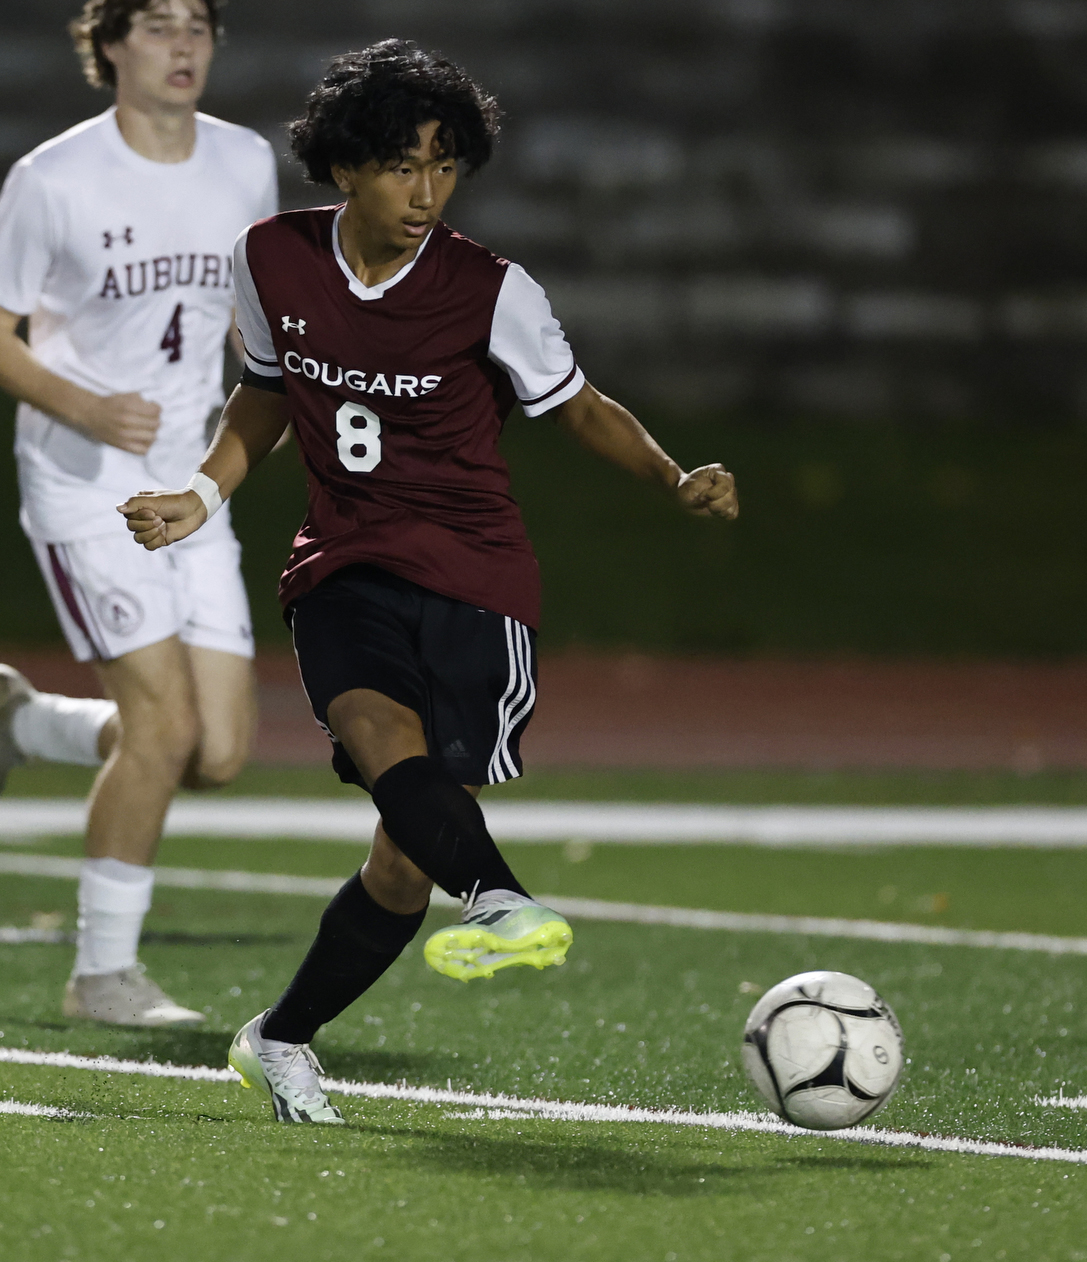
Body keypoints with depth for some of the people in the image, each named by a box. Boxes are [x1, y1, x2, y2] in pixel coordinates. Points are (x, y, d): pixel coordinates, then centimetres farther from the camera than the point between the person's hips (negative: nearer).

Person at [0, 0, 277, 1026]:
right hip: (83, 488, -5)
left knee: (220, 754, -1)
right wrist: (86, 411, -22)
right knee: (166, 722, -16)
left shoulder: (247, 165, 5)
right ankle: (103, 972, -1)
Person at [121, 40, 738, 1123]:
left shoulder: (491, 292, -8)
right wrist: (203, 493, 3)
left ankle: (282, 1040, 16)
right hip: (344, 572, 2)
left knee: (407, 865, -5)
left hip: (473, 580, -2)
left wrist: (676, 478, -12)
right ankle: (501, 904, -57)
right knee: (383, 739, -32)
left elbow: (580, 409, 5)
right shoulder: (272, 260, 0)